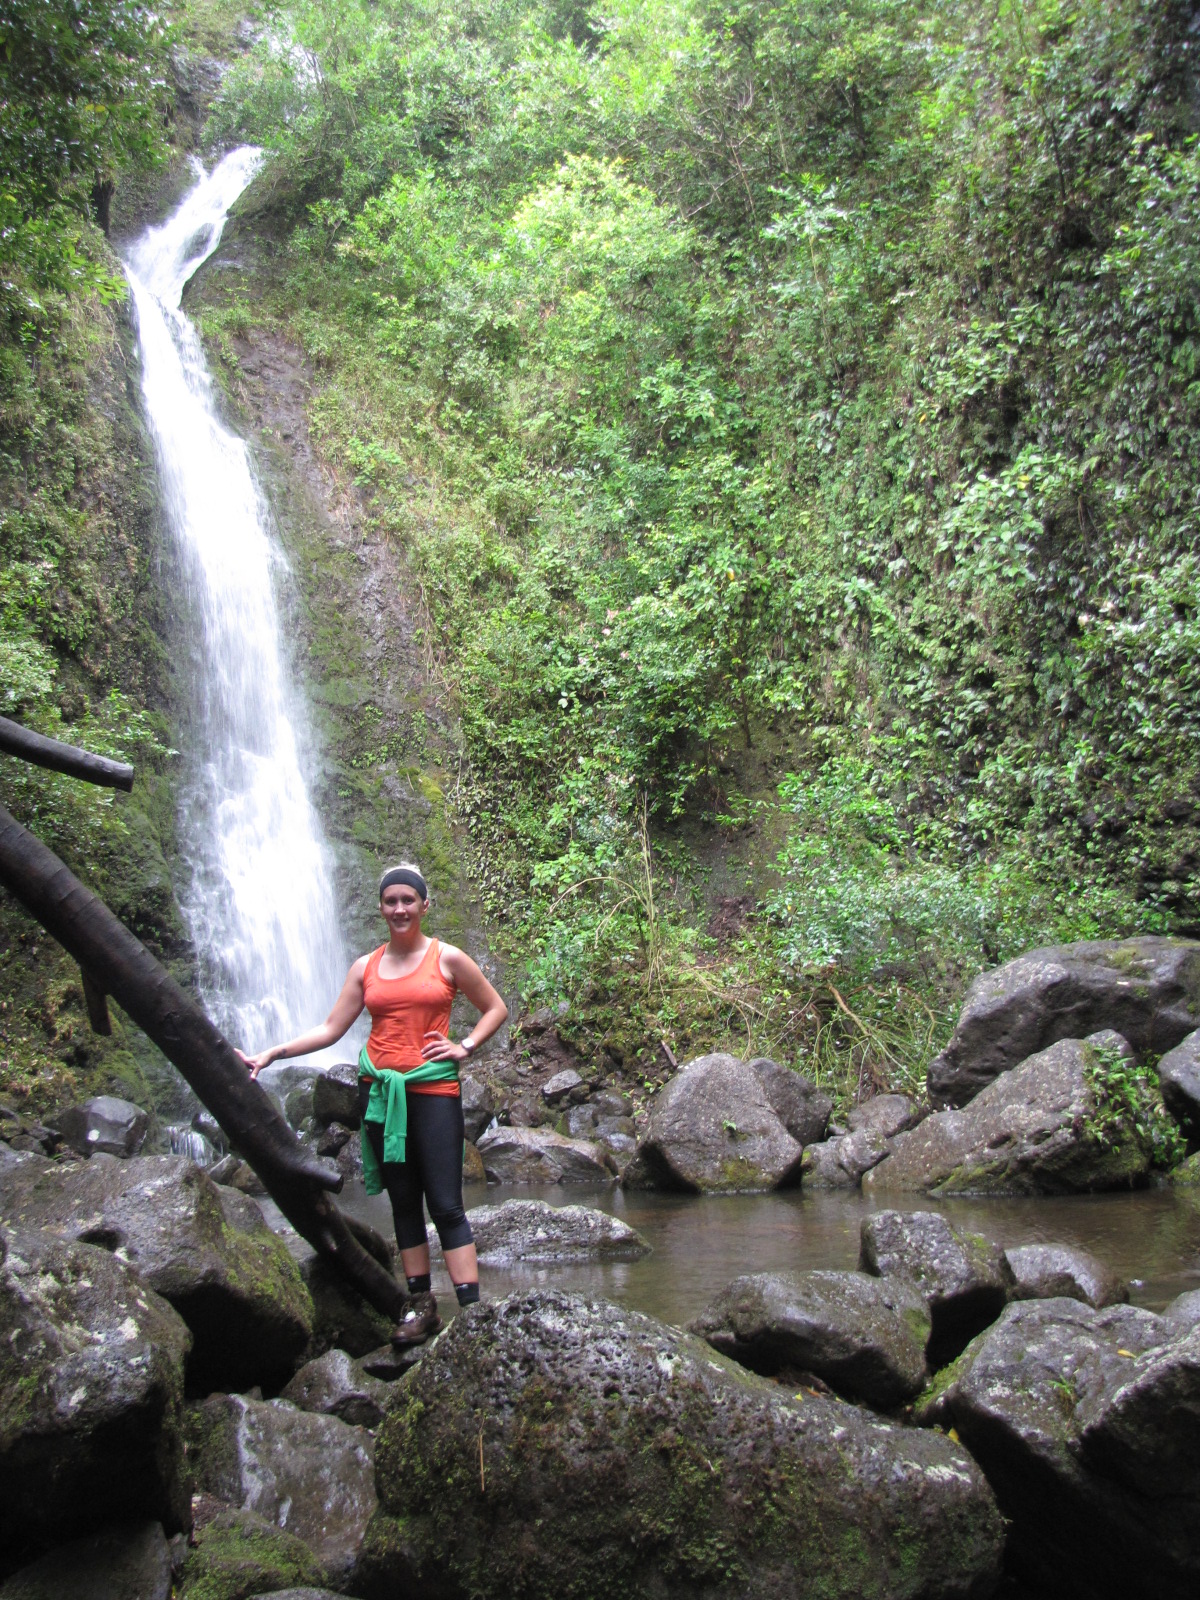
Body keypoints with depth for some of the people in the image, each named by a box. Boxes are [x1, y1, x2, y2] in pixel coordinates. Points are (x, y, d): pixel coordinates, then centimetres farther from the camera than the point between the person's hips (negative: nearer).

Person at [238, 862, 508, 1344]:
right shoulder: (365, 968, 9)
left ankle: (471, 1309, -9)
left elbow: (496, 1007, 10)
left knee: (445, 1203, -8)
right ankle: (421, 1305, 14)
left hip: (433, 1089, -4)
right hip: (380, 1091, 4)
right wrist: (272, 1054, -2)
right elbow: (330, 1029, 7)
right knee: (403, 1201, 7)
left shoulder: (447, 958, 1)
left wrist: (465, 1047, -3)